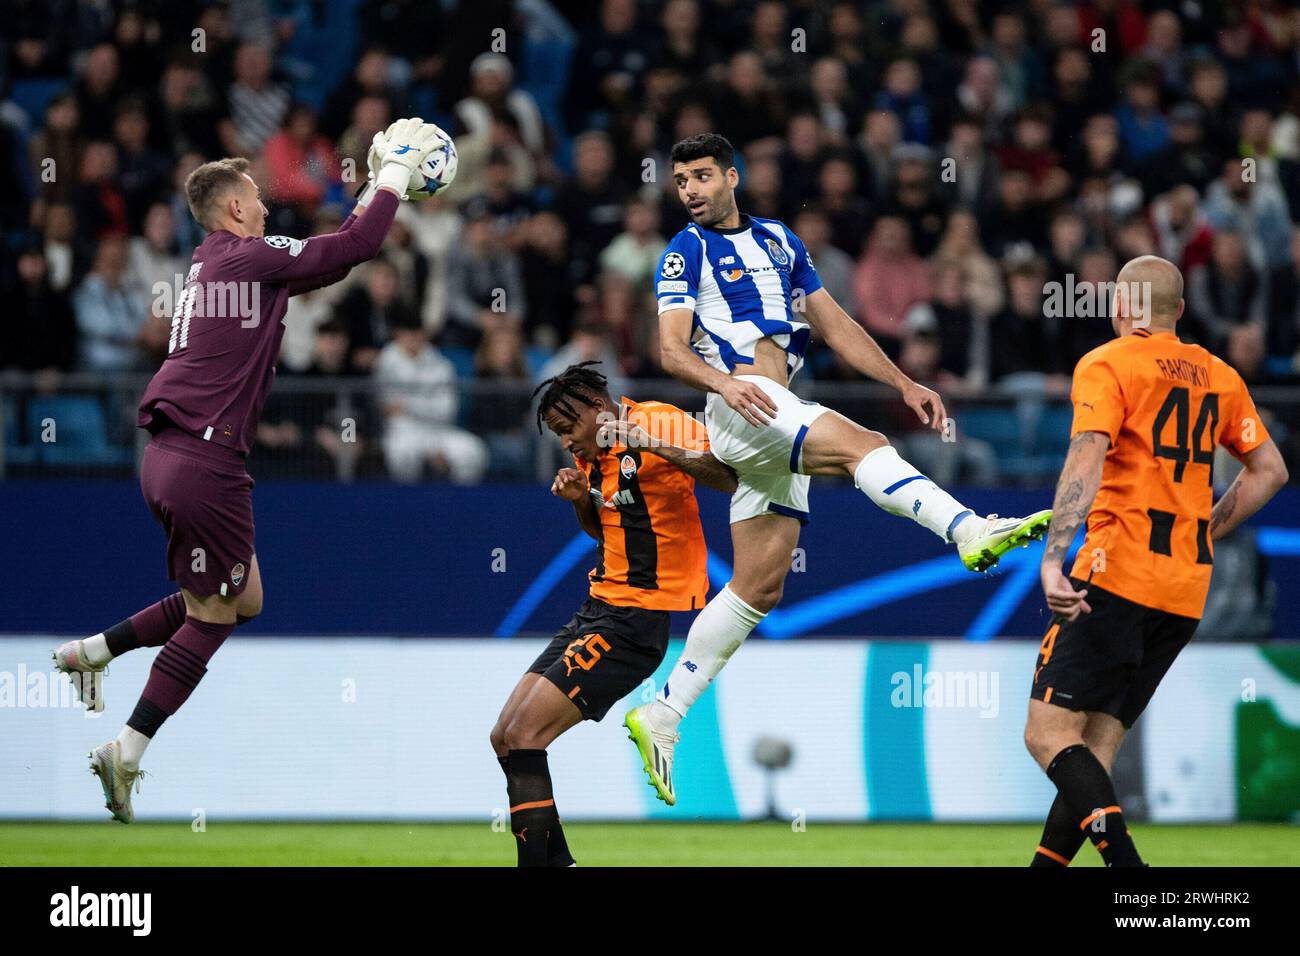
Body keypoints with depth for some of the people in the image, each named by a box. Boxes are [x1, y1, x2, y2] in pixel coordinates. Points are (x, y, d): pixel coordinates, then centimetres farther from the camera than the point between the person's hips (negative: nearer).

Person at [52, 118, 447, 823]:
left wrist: (380, 183, 31)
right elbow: (356, 245, -10)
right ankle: (127, 755, -2)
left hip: (167, 456, 9)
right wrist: (397, 168, 4)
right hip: (207, 459, -9)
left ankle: (91, 651, 14)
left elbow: (324, 258, 29)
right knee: (212, 616, 0)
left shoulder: (208, 264, 19)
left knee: (242, 598, 19)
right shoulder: (252, 257, -8)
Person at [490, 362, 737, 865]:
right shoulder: (592, 453, 13)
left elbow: (732, 478, -27)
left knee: (524, 735, -17)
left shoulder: (661, 423, -13)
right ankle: (555, 859, 16)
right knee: (505, 737, 7)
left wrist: (654, 446, -36)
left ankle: (537, 858, -13)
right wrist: (579, 498, 7)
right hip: (599, 608, 10)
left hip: (639, 617, -10)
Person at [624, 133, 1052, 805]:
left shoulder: (778, 241, 23)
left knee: (759, 588, 5)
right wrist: (724, 384, -28)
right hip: (740, 408, -7)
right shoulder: (687, 252, 3)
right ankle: (970, 531, -52)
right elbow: (672, 349, -8)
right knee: (862, 445, -30)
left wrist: (903, 384, 17)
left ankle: (661, 717, 8)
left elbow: (835, 326, 25)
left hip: (780, 422, 7)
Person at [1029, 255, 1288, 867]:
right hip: (1188, 590, 7)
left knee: (1048, 734, -9)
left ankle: (1127, 865, -27)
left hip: (1118, 573, -7)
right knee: (1095, 747, 9)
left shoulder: (1107, 365, -2)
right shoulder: (1219, 377, 17)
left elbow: (1086, 460, -17)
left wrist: (1054, 559, -25)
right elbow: (1269, 470, 20)